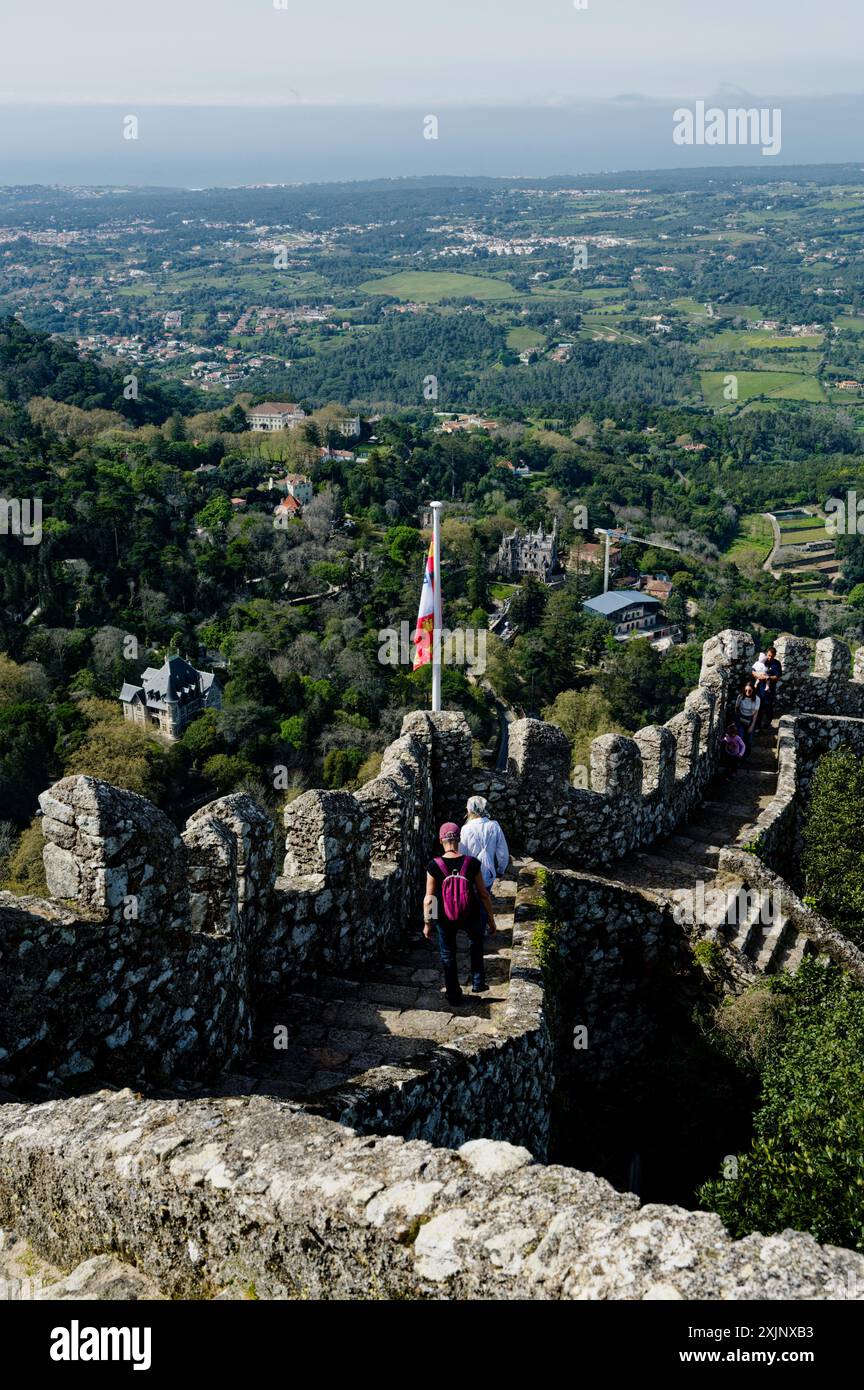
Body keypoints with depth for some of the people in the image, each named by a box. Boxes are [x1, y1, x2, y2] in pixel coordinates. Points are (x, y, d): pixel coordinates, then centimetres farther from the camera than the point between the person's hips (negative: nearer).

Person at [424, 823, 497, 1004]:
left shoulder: (434, 866, -19)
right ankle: (478, 983, 36)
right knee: (476, 942, 32)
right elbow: (484, 895, -9)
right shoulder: (472, 863, -17)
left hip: (445, 920, -1)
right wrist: (491, 920, 5)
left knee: (448, 955, 21)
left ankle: (454, 995, 33)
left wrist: (427, 924, 2)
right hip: (470, 917, 1)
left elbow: (429, 899, -12)